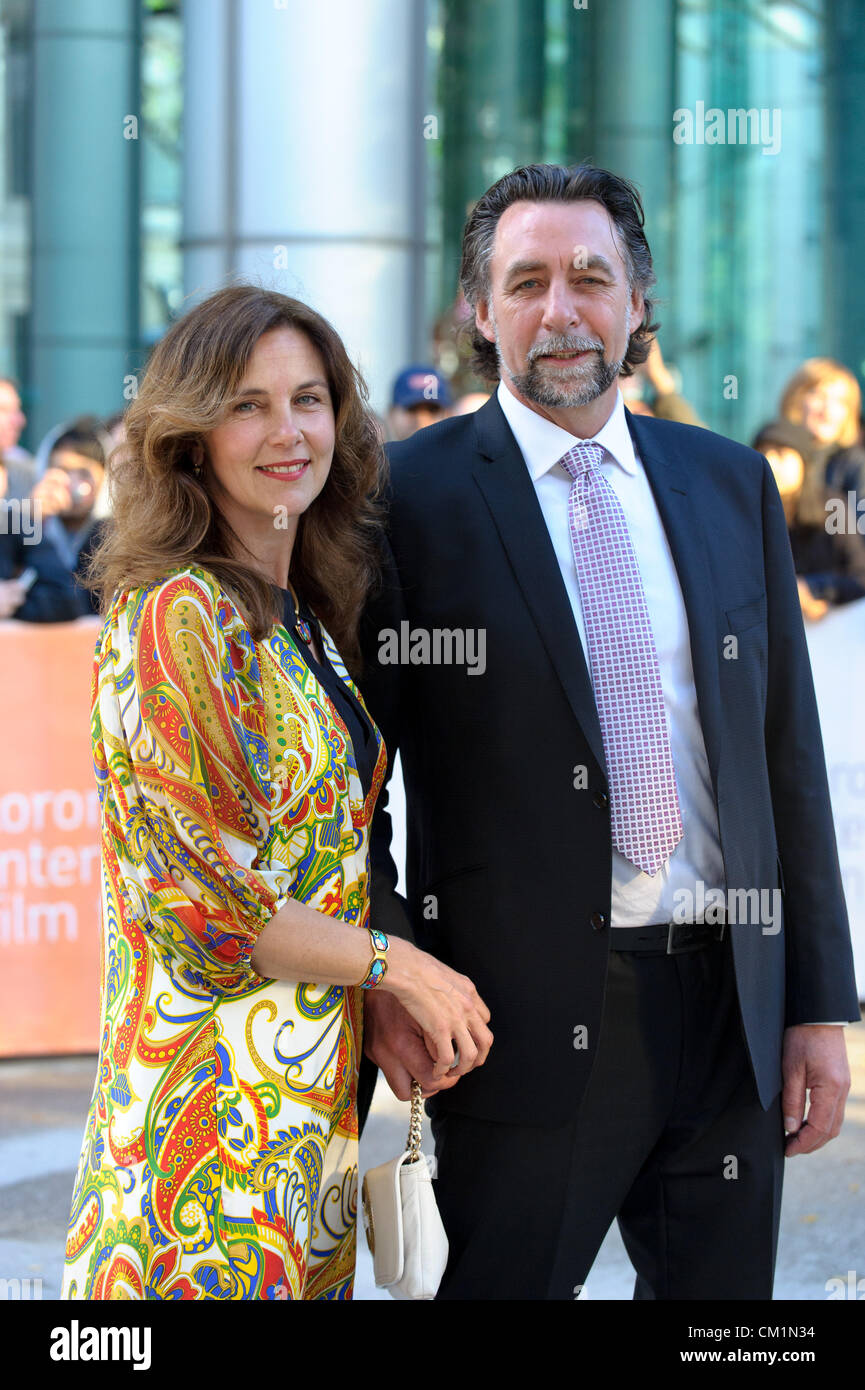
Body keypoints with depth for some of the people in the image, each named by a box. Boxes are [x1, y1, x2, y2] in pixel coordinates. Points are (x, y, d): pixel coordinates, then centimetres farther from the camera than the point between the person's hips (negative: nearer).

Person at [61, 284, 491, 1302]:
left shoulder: (303, 616, 11)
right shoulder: (177, 616, -15)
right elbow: (203, 902, -18)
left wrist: (400, 994, 3)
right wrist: (393, 963, -9)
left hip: (306, 1092, 8)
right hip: (214, 1093, -8)